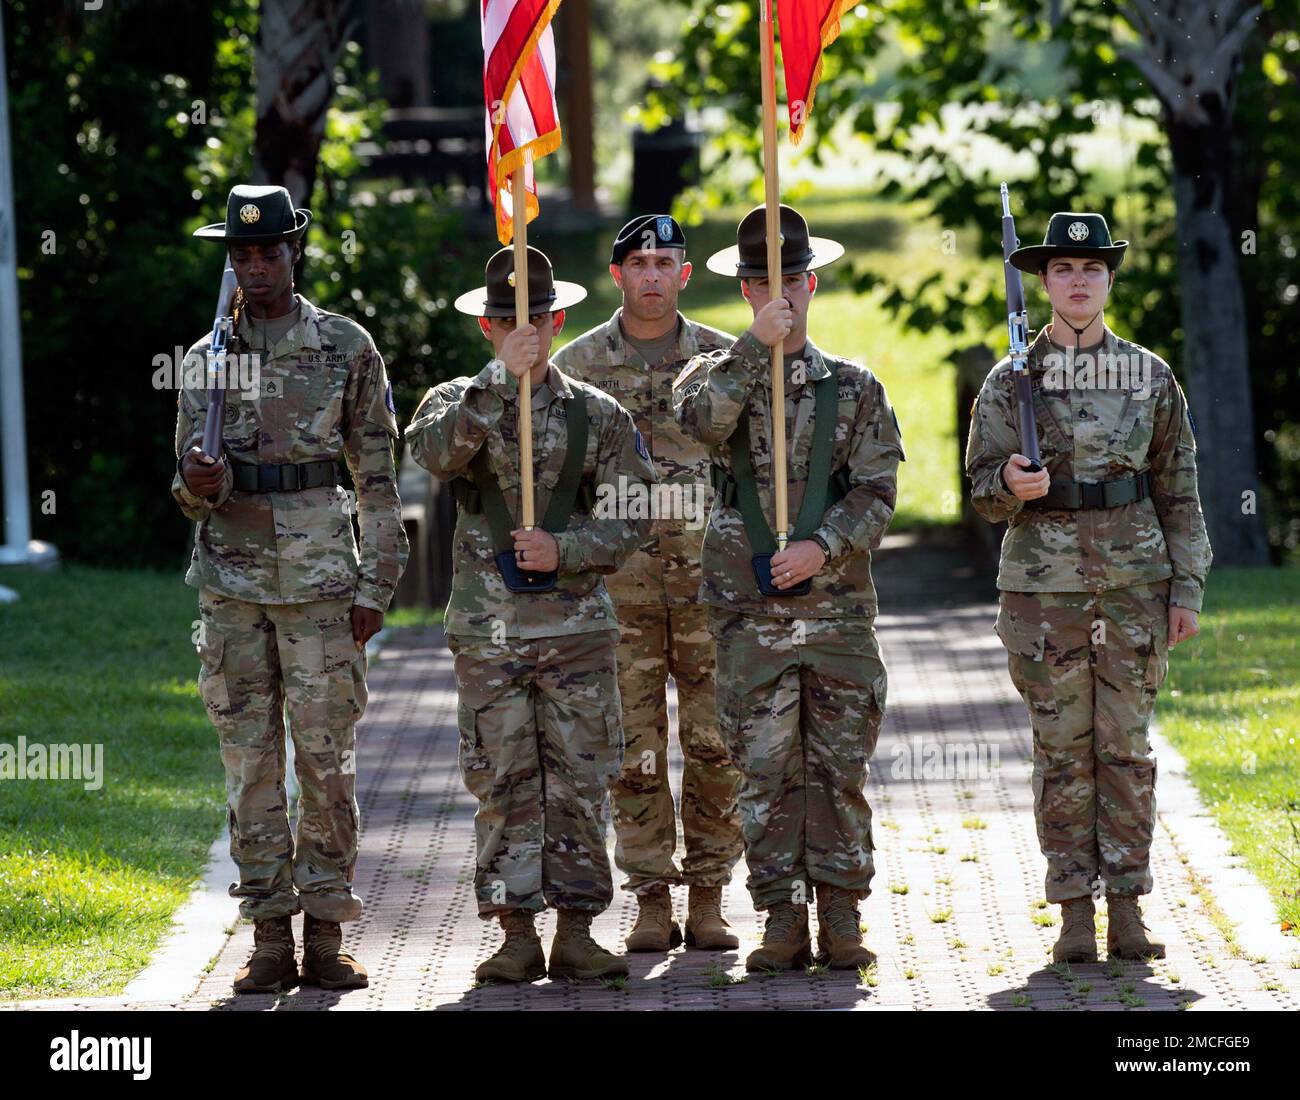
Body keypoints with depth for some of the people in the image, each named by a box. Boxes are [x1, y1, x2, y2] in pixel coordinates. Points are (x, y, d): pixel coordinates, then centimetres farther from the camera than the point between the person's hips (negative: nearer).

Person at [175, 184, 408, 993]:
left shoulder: (347, 347, 3)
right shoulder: (207, 357, 9)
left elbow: (377, 476, 4)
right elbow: (194, 484, 9)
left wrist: (376, 584, -2)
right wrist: (197, 485, -16)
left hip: (321, 577, -2)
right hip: (233, 582, 2)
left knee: (328, 760, -2)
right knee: (251, 764, 2)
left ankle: (326, 935, 4)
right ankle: (271, 937, 7)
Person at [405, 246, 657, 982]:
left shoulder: (599, 415, 7)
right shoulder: (459, 401, 5)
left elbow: (634, 517, 3)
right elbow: (435, 451, -19)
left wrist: (564, 549, -13)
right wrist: (499, 380, -28)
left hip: (577, 623, 1)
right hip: (488, 625, 0)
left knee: (579, 780, 1)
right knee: (505, 783, 0)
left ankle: (576, 933, 7)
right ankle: (517, 935, 5)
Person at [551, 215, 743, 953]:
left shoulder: (725, 358, 6)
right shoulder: (577, 365, 6)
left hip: (709, 576, 0)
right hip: (618, 579, 0)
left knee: (717, 742, -1)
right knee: (636, 746, 0)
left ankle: (709, 898, 7)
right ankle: (652, 902, 6)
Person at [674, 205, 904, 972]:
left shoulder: (856, 388, 9)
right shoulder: (719, 375, 8)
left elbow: (877, 491, 1)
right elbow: (701, 418, -17)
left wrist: (822, 546, -15)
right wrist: (758, 346, -22)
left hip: (838, 602, 0)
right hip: (750, 609, 0)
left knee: (841, 768, 1)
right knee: (768, 772, 0)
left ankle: (841, 920, 7)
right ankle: (783, 922, 5)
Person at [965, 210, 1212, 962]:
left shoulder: (1151, 377, 6)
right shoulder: (1012, 381, 3)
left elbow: (1179, 491, 8)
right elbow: (984, 489, 3)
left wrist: (1188, 588, 2)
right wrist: (1011, 486, -21)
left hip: (1135, 587, 1)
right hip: (1045, 587, -1)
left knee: (1128, 749, 2)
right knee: (1063, 751, 1)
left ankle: (1128, 908, 6)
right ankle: (1075, 914, 5)